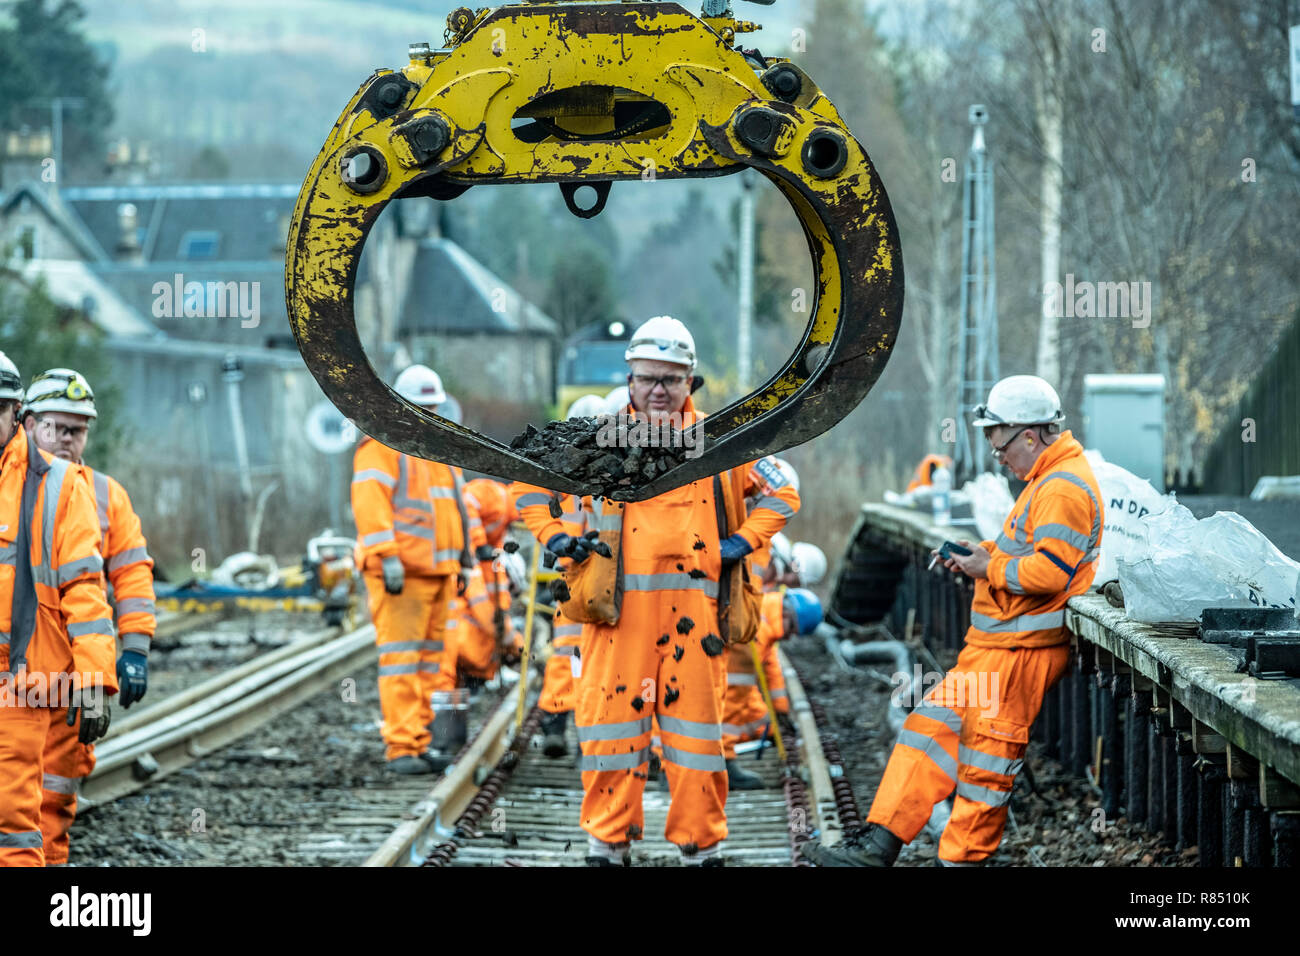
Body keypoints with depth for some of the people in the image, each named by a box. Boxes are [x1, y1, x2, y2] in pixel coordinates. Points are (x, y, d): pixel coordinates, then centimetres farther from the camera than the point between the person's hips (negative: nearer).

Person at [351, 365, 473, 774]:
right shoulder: (381, 448, -5)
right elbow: (370, 504, -16)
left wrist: (462, 562, 25)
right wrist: (388, 557, -24)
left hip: (438, 572, 8)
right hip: (400, 572, -8)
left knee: (432, 659, 9)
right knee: (402, 658, -10)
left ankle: (421, 744, 13)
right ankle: (401, 748, -12)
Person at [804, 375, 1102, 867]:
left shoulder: (1065, 488, -16)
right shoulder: (1046, 481, 19)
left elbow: (1048, 570, -25)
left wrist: (989, 569, -12)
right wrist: (986, 554, 11)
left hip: (1024, 649, -11)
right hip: (993, 643, 11)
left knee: (988, 750, -5)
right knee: (933, 726, 8)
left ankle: (964, 858, 5)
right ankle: (880, 841, 8)